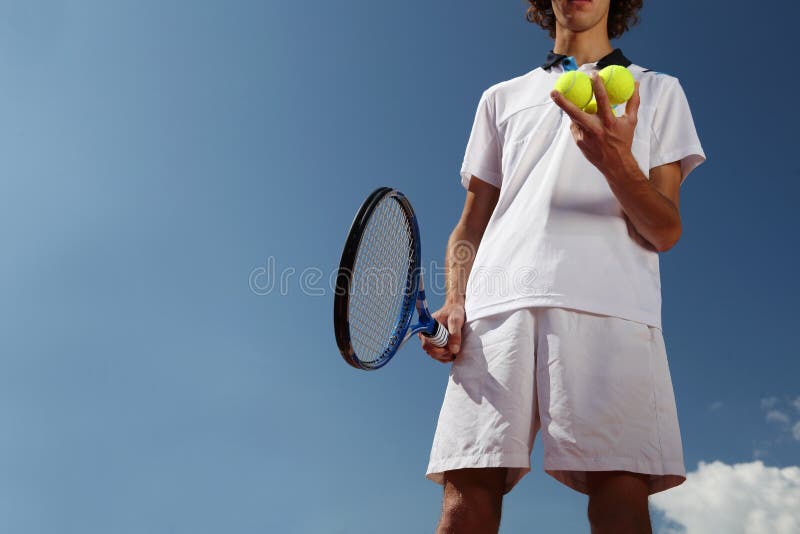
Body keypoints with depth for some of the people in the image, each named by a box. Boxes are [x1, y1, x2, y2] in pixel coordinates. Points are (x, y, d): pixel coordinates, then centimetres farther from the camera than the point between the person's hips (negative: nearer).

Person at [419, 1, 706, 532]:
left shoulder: (658, 90, 23)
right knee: (469, 489, -9)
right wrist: (455, 301, 3)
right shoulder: (501, 98, 28)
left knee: (620, 487, -15)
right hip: (496, 305, 2)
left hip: (609, 306, -1)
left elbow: (665, 233, 10)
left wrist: (618, 164, -11)